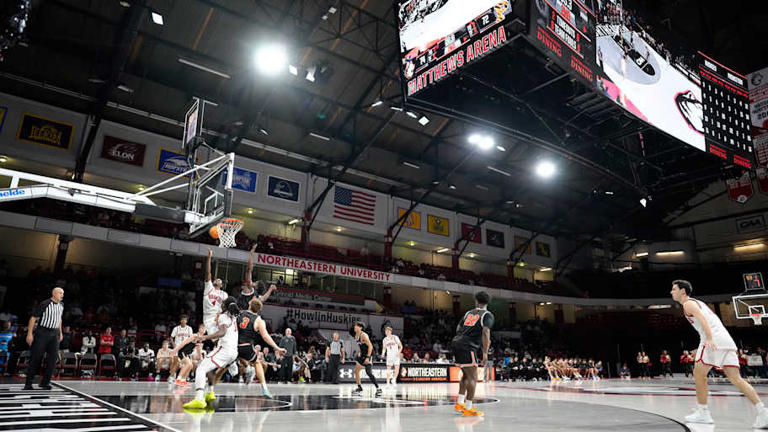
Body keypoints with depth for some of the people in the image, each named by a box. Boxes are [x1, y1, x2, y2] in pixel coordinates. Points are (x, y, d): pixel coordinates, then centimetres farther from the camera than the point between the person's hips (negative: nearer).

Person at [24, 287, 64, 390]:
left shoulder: (61, 305, 8)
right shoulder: (44, 304, -12)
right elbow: (33, 318, -9)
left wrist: (60, 332, 22)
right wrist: (29, 333, -13)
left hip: (54, 334, 5)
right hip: (42, 332, -5)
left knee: (54, 357, -6)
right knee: (36, 358, -2)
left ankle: (45, 382, 2)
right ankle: (28, 383, 10)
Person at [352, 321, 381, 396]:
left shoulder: (363, 335, -19)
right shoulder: (356, 336, 8)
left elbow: (370, 346, -23)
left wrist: (367, 357, -28)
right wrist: (359, 352, 6)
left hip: (368, 355, -10)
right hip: (362, 355, 10)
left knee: (369, 373, -15)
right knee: (356, 371, 10)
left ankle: (378, 389, -7)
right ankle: (359, 388, 21)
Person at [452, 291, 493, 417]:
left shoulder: (469, 313, 19)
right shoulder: (487, 315, -1)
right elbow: (485, 333, -14)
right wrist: (485, 353, -15)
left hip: (456, 342, 8)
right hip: (467, 346, -8)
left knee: (466, 375, 21)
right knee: (473, 378, -1)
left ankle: (459, 404, 23)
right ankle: (468, 408, -1)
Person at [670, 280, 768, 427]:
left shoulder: (688, 304, 1)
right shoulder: (697, 302, 30)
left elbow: (702, 319, -16)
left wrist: (709, 339, -28)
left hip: (714, 340, -9)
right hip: (726, 340, 9)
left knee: (698, 374, -1)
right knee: (736, 379, 5)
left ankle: (703, 413, 2)